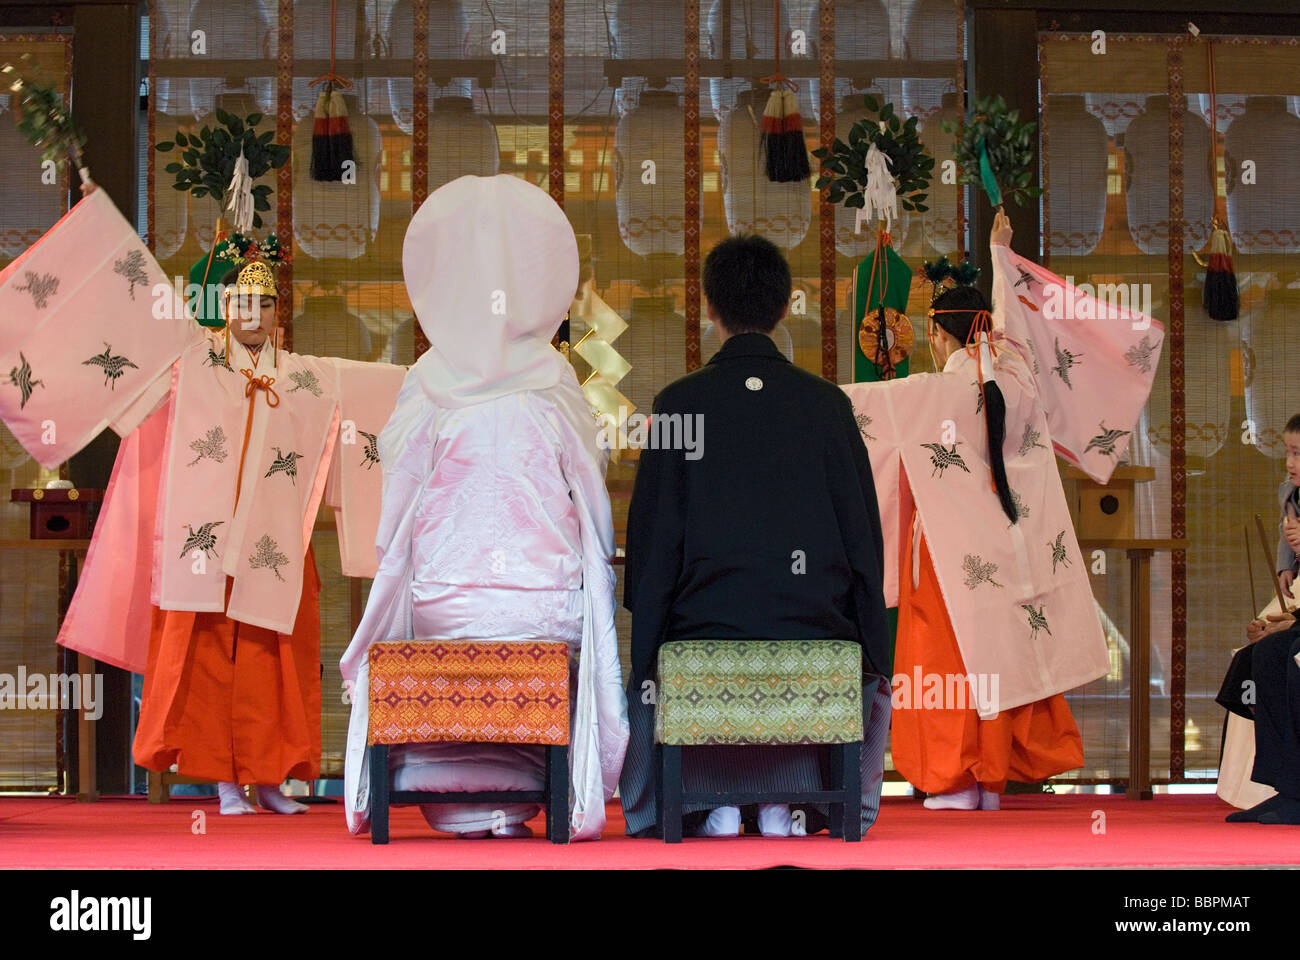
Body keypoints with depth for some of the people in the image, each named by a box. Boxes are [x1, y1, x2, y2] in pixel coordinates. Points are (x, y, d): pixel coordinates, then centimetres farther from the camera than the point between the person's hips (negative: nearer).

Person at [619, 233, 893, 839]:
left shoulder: (679, 403, -3)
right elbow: (863, 540, 4)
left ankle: (716, 805, 21)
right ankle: (784, 805, 22)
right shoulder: (826, 404, 1)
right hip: (812, 628, 1)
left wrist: (643, 663, 7)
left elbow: (651, 544, -2)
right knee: (863, 679, 34)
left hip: (705, 627, -1)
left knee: (650, 685, 34)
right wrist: (877, 660, 12)